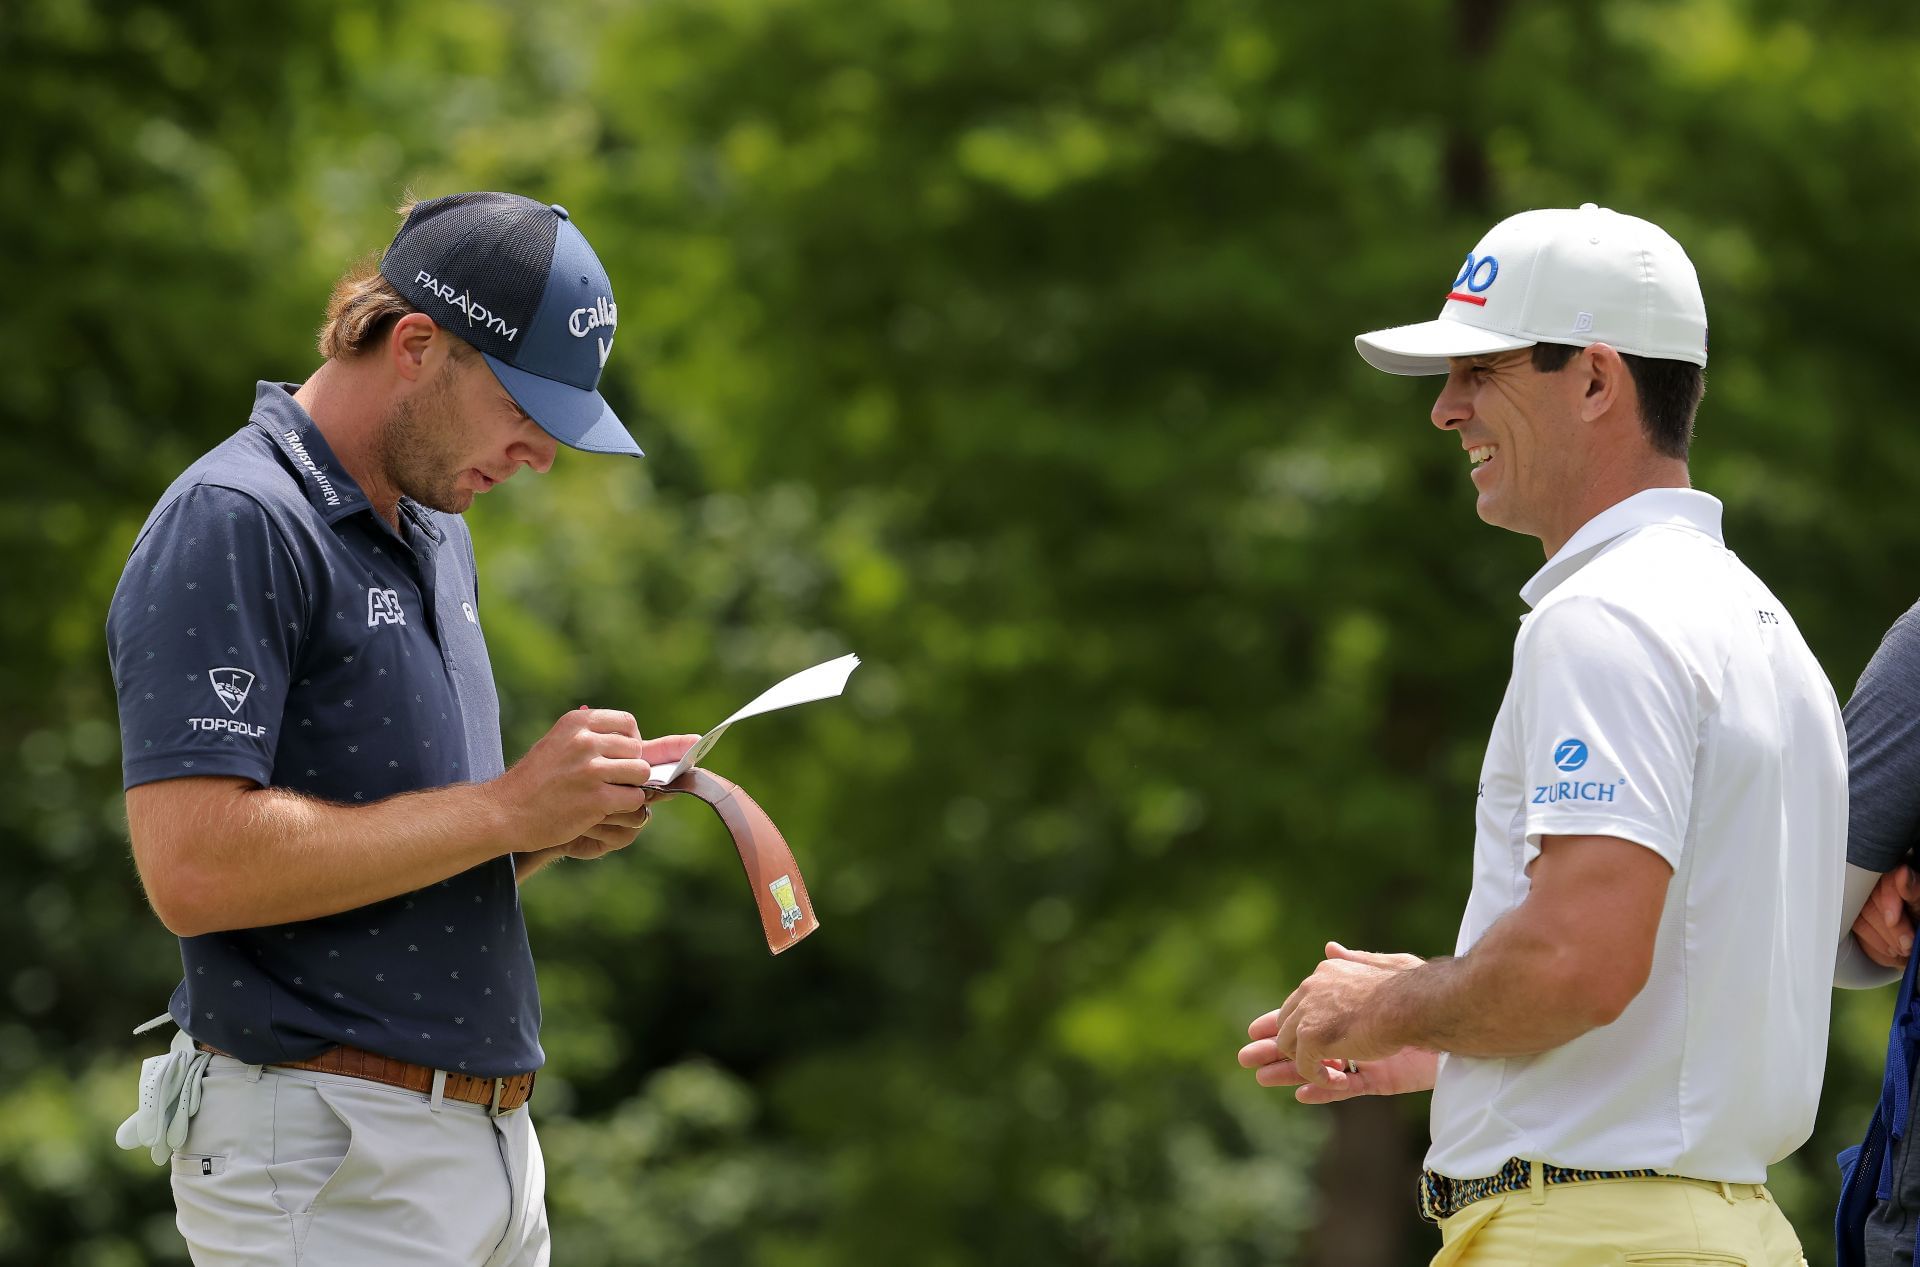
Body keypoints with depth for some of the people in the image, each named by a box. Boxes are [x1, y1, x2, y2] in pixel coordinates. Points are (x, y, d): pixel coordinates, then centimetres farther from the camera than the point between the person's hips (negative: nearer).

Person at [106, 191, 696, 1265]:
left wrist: (565, 824, 3)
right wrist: (506, 807, -16)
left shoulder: (438, 533, 17)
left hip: (494, 1137, 9)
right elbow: (194, 866, -22)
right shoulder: (233, 523, -12)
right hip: (326, 1166, -8)